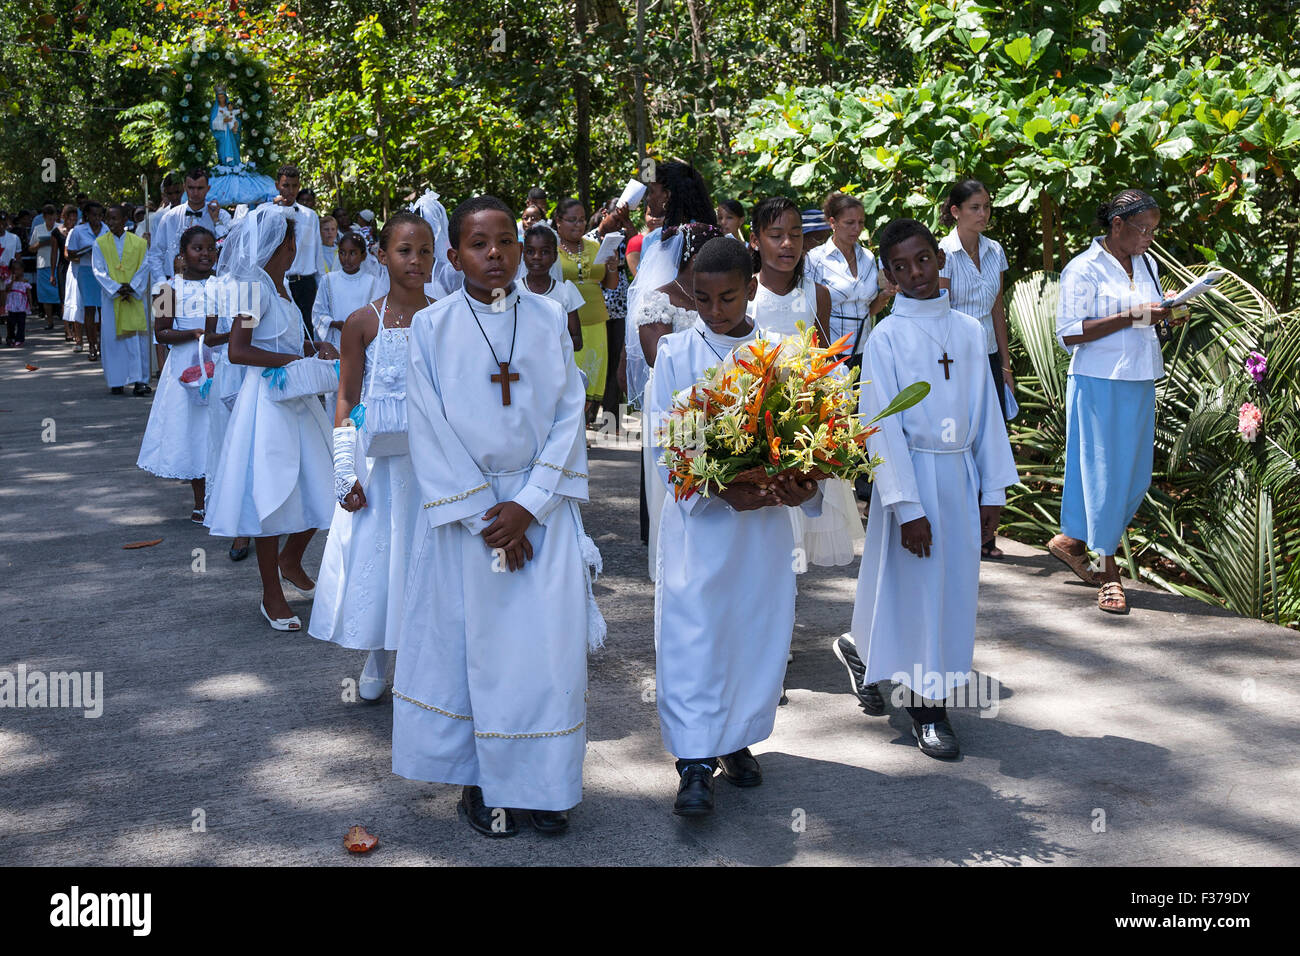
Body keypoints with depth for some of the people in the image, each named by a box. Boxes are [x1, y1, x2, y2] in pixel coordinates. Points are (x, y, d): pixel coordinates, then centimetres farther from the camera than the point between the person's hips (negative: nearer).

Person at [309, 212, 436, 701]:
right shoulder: (363, 321, -3)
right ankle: (376, 657, 24)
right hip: (379, 457, 0)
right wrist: (345, 471, -6)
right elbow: (347, 399, 0)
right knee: (373, 550, 5)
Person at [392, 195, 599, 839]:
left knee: (550, 644, 1)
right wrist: (483, 514, -10)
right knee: (472, 643, 3)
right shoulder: (432, 326, -3)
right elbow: (429, 430, -5)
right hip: (465, 507, -1)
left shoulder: (549, 319, 2)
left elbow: (568, 416, 0)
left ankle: (541, 783, 16)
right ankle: (478, 780, 19)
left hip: (541, 507, 2)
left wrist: (528, 506, -10)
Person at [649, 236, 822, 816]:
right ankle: (696, 763, 3)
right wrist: (721, 490, -21)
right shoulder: (675, 353, -2)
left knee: (756, 627, 10)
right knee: (693, 631, -3)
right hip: (697, 514, -2)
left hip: (764, 518, 2)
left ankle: (735, 739, 28)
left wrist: (803, 485, -19)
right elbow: (665, 444, -7)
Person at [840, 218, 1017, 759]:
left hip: (961, 474, 5)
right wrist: (907, 507, -15)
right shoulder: (886, 338, -7)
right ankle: (926, 707, 15)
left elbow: (987, 412, 9)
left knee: (955, 585, 10)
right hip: (911, 473, -5)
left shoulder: (968, 330, 6)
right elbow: (883, 426, -11)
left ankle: (865, 653, 32)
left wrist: (992, 490, 6)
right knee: (914, 586, 1)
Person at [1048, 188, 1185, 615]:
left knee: (1135, 475, 8)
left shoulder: (1147, 265, 12)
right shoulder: (1083, 269, -10)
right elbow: (1070, 334, -16)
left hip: (1139, 383, 7)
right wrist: (1132, 316, -20)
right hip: (1099, 384, -7)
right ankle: (1109, 571, 9)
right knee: (1103, 472, -2)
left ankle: (1072, 539, 26)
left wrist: (1168, 318, -1)